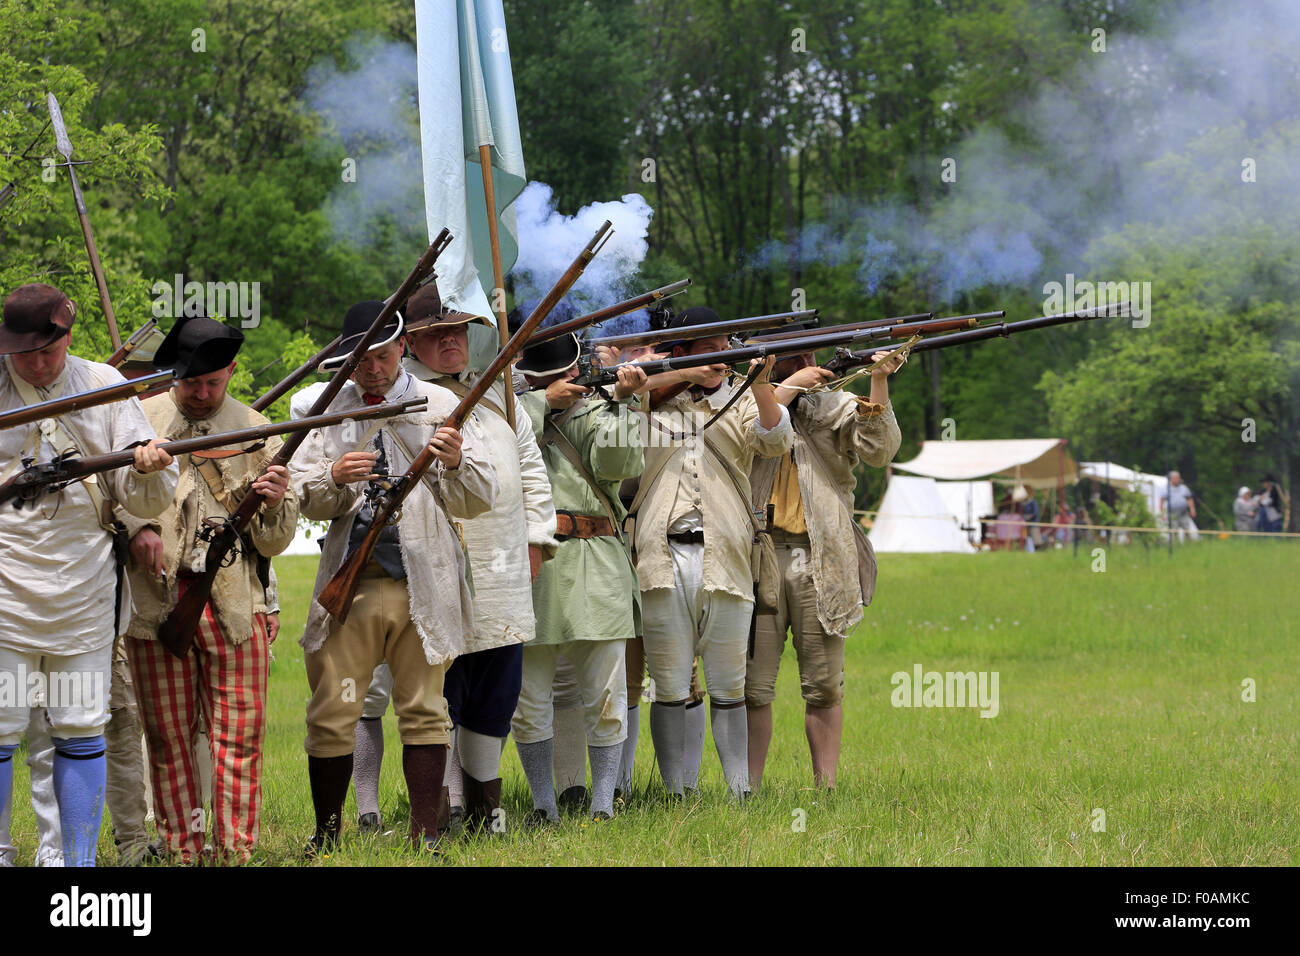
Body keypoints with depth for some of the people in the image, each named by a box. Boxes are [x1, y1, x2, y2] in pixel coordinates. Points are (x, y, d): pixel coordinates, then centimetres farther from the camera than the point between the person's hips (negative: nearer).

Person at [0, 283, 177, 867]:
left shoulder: (104, 387, 6)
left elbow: (144, 501, 5)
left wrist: (147, 468, -17)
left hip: (83, 592, 2)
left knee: (81, 730, 5)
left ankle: (80, 859, 13)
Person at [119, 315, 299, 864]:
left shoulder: (256, 433, 8)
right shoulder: (138, 420, 7)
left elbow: (275, 542, 8)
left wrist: (276, 504, -14)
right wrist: (135, 527, -10)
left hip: (234, 606, 0)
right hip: (155, 602, 0)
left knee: (240, 736, -3)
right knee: (168, 738, 4)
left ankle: (237, 854, 3)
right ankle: (181, 854, 12)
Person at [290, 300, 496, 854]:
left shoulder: (439, 407, 6)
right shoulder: (329, 412, 10)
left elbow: (481, 499, 1)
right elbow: (302, 497, 5)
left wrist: (456, 461, -19)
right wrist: (334, 478, -16)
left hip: (423, 585, 0)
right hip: (350, 584, 1)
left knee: (424, 713, 3)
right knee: (332, 715, -2)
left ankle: (424, 836, 9)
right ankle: (326, 834, 9)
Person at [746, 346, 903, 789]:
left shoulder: (835, 408, 10)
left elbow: (879, 450, -3)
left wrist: (878, 383, -12)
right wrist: (790, 385, -9)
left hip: (820, 561, 0)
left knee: (824, 686, 1)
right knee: (752, 686, -1)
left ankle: (826, 786, 8)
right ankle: (747, 787, 6)